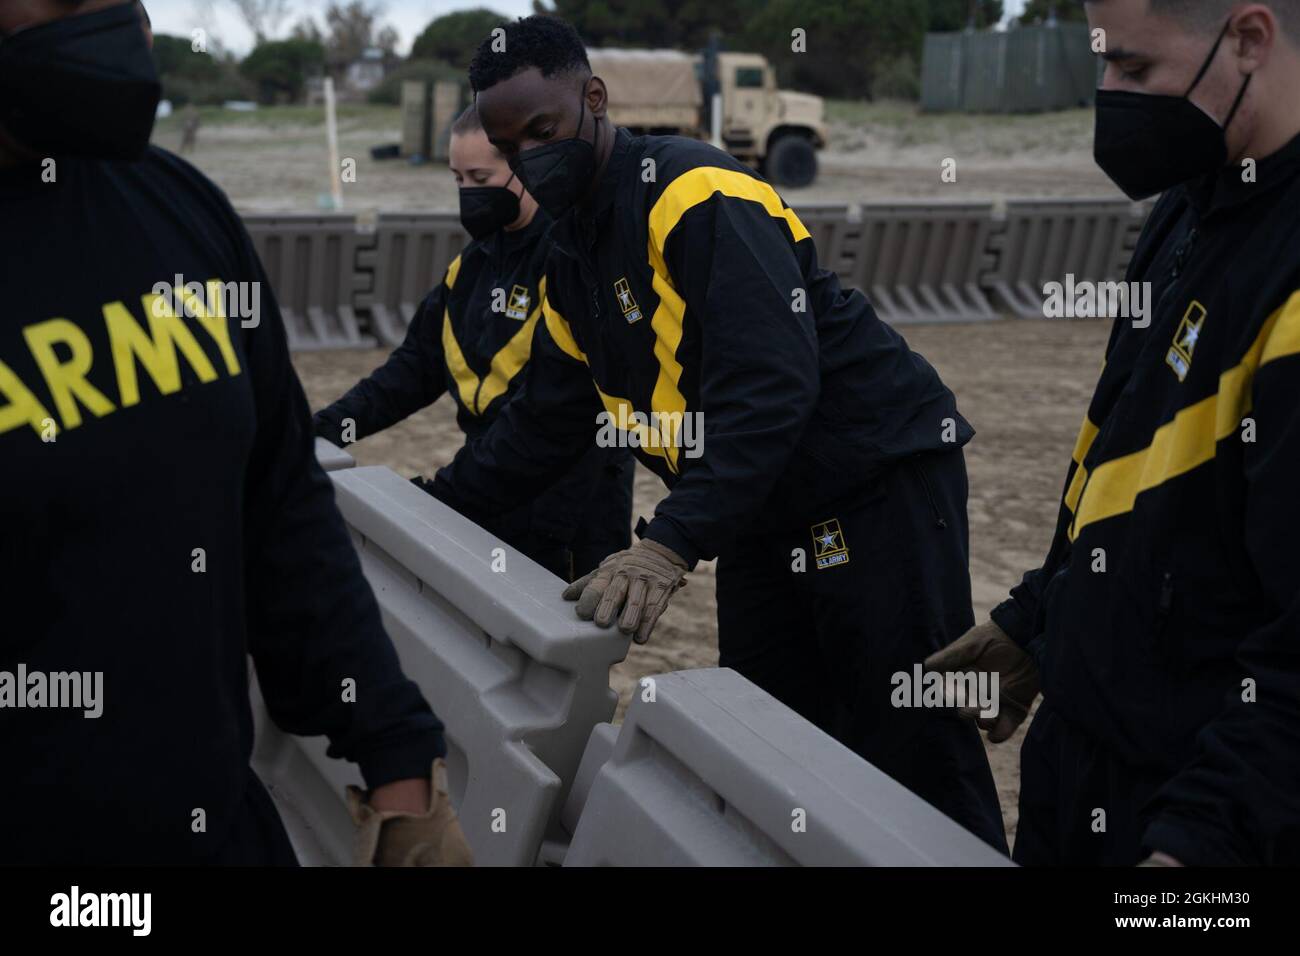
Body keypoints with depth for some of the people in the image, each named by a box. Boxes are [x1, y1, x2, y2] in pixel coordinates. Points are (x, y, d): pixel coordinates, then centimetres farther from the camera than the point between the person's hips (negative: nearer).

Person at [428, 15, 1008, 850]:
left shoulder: (697, 194, -18)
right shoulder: (571, 256, 11)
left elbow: (770, 382, -29)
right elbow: (547, 422, 18)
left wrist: (670, 547, -38)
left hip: (879, 485, -9)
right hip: (760, 516, 9)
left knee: (914, 754, -6)